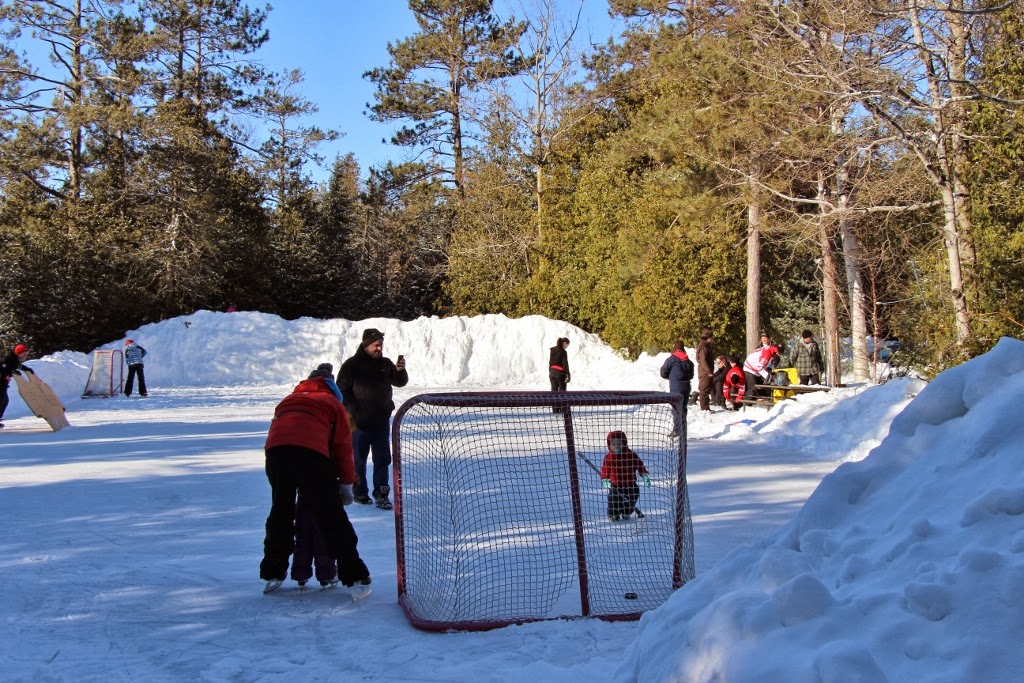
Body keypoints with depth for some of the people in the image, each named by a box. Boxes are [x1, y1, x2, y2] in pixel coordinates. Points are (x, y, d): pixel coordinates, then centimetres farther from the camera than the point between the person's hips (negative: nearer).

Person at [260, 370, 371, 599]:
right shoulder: (332, 403, 26)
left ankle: (272, 573, 28)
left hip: (275, 449, 4)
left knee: (280, 511, 21)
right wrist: (346, 483, 24)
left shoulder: (289, 400, 38)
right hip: (311, 451, -4)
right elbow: (342, 446, 18)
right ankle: (355, 577, 1)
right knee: (331, 517, 1)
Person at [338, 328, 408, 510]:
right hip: (359, 421, -4)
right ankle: (360, 493, 20)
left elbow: (400, 382, 8)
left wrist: (400, 370, -14)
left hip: (382, 421, 4)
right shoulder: (352, 365, -8)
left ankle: (381, 495, 8)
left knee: (383, 459, 3)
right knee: (358, 459, 8)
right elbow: (342, 390, -8)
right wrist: (354, 412, -15)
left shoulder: (385, 363, 7)